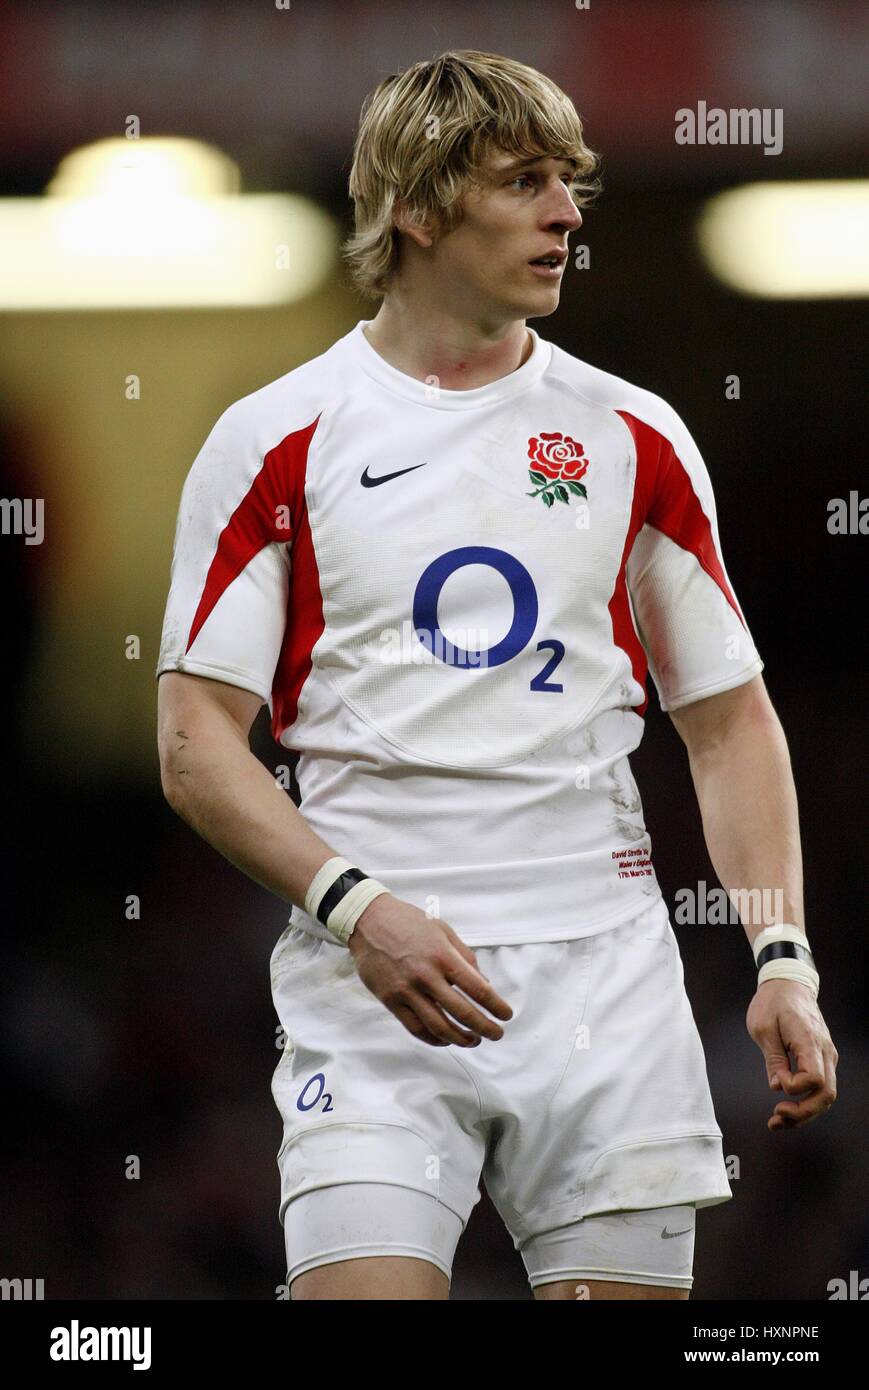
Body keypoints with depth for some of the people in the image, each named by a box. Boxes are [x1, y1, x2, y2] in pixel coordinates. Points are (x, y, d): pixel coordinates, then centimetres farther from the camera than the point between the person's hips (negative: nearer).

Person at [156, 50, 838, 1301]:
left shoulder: (636, 437, 10)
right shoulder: (277, 440, 1)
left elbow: (729, 718, 13)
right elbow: (196, 741, -1)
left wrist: (783, 961, 1)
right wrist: (361, 910, -16)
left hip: (605, 967, 3)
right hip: (372, 984, -3)